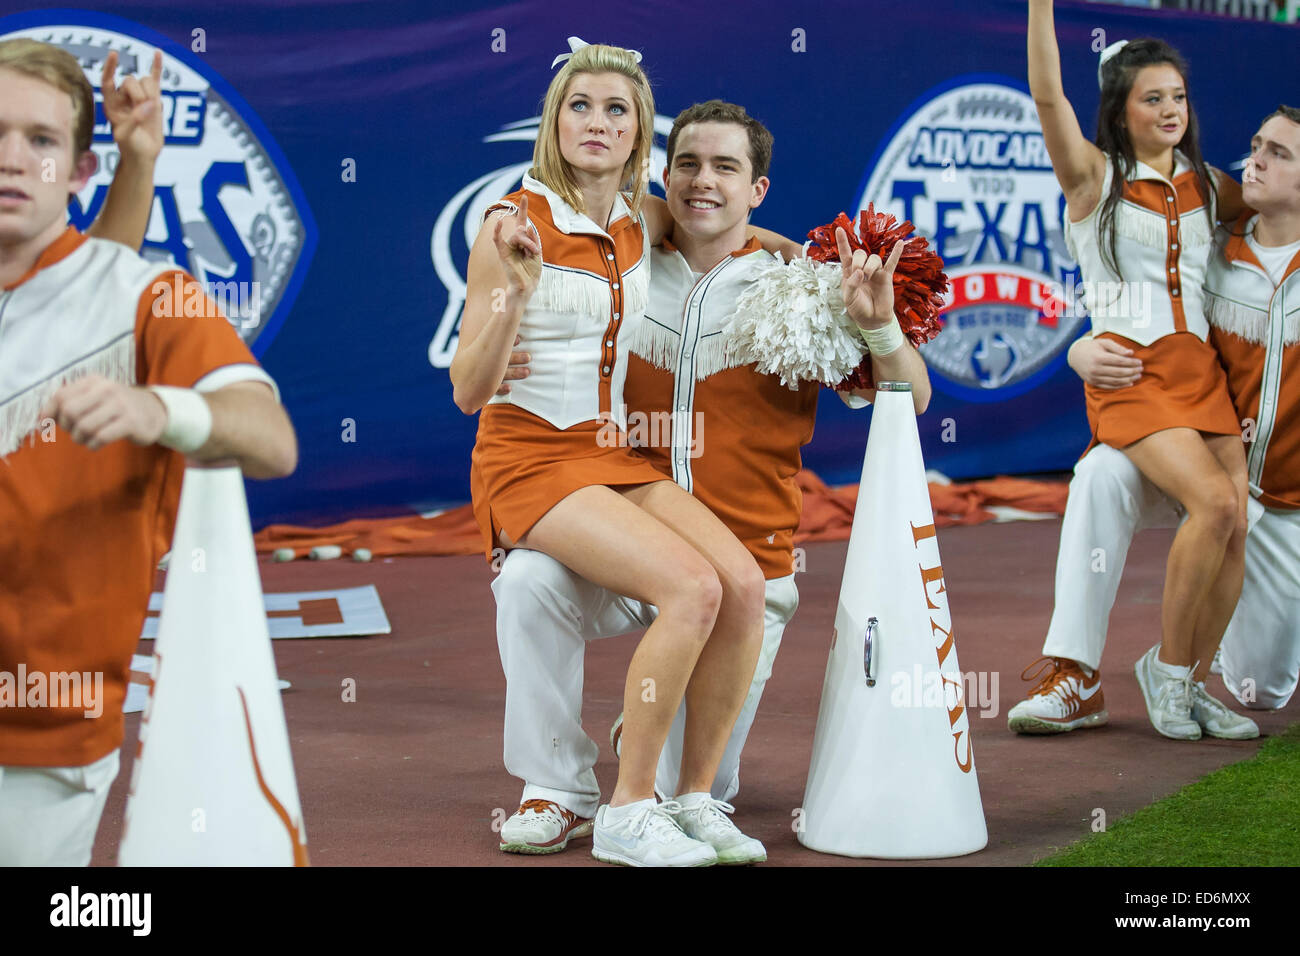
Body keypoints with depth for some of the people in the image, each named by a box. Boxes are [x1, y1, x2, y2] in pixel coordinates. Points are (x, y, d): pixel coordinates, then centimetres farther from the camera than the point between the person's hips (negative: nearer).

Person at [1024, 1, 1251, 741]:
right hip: (1129, 371, -5)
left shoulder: (1209, 183, 15)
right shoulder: (1093, 173, 2)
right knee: (1214, 502, -24)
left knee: (1237, 528, -9)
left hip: (1203, 368, 5)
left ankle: (1194, 685, 10)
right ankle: (1168, 665, -4)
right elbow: (1047, 92, -13)